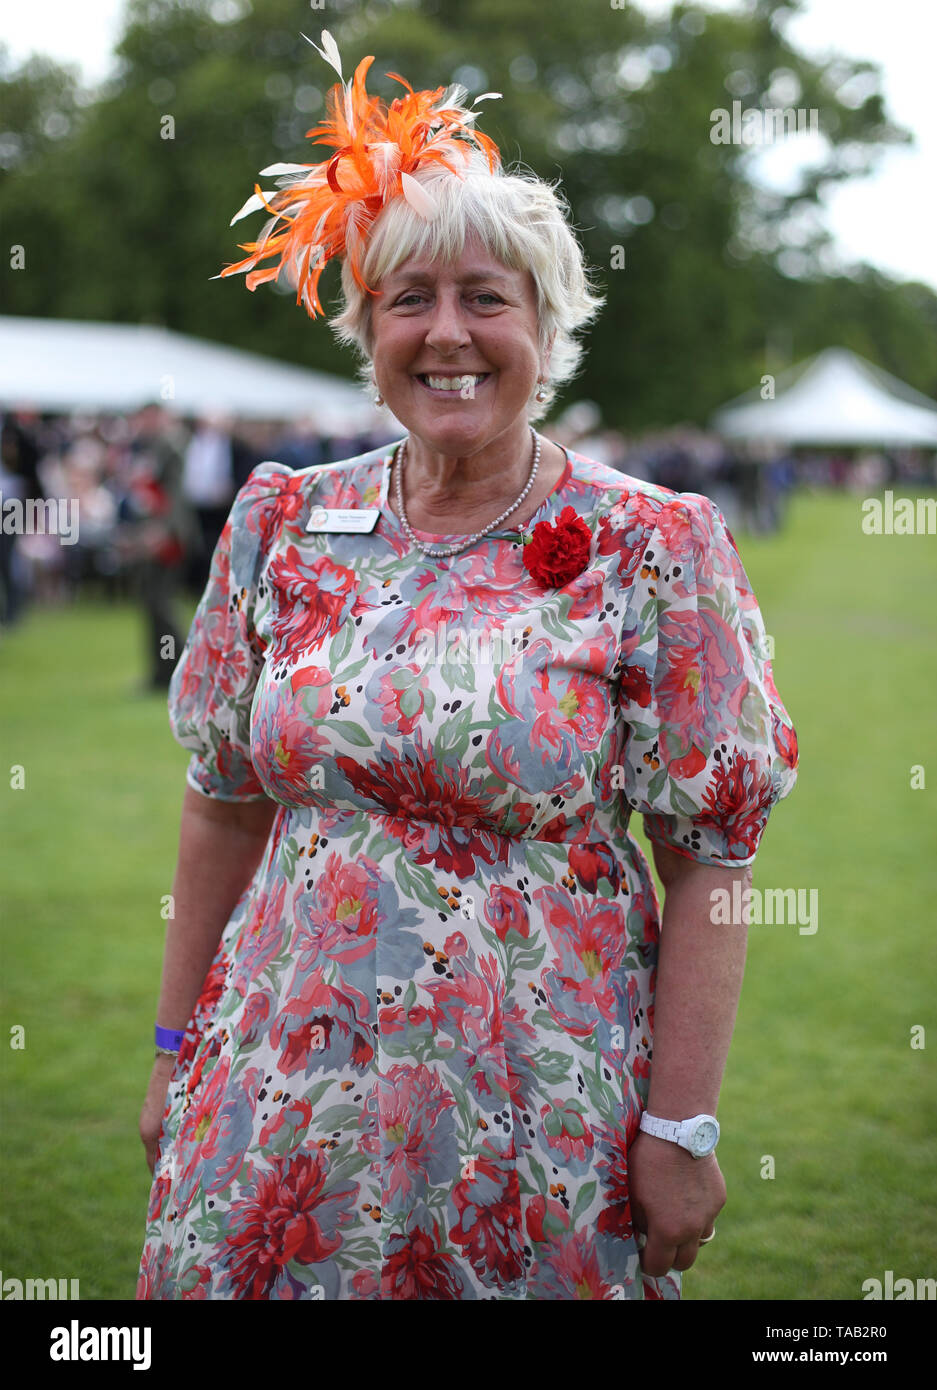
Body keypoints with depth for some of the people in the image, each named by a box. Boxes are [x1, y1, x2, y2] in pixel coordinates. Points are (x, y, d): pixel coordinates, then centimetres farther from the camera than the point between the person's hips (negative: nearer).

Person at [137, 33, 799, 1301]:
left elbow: (710, 865, -8)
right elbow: (224, 807, 9)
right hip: (286, 1091, 3)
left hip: (536, 1124, -3)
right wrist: (181, 1051, 9)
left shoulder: (656, 552, -8)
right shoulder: (282, 525, 3)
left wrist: (680, 1129, -11)